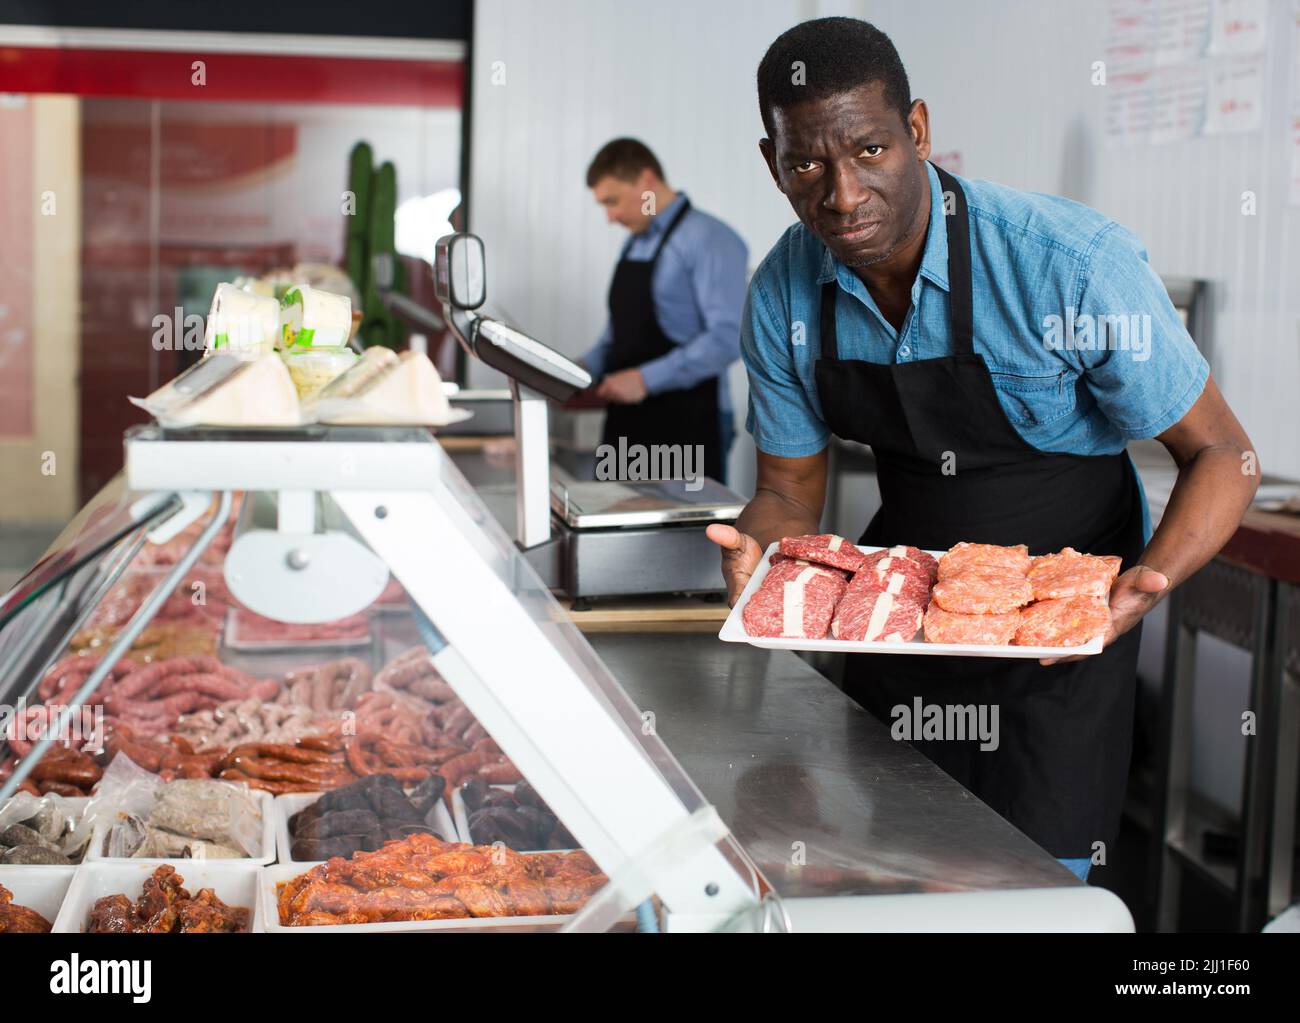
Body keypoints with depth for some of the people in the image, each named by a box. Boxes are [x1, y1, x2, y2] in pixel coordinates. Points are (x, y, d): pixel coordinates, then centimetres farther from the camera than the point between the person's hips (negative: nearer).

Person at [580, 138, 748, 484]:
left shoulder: (708, 240, -11)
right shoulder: (634, 244, 16)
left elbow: (727, 338, -21)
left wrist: (646, 379, -22)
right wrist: (587, 368, 6)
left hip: (686, 427, -8)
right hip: (628, 424, 8)